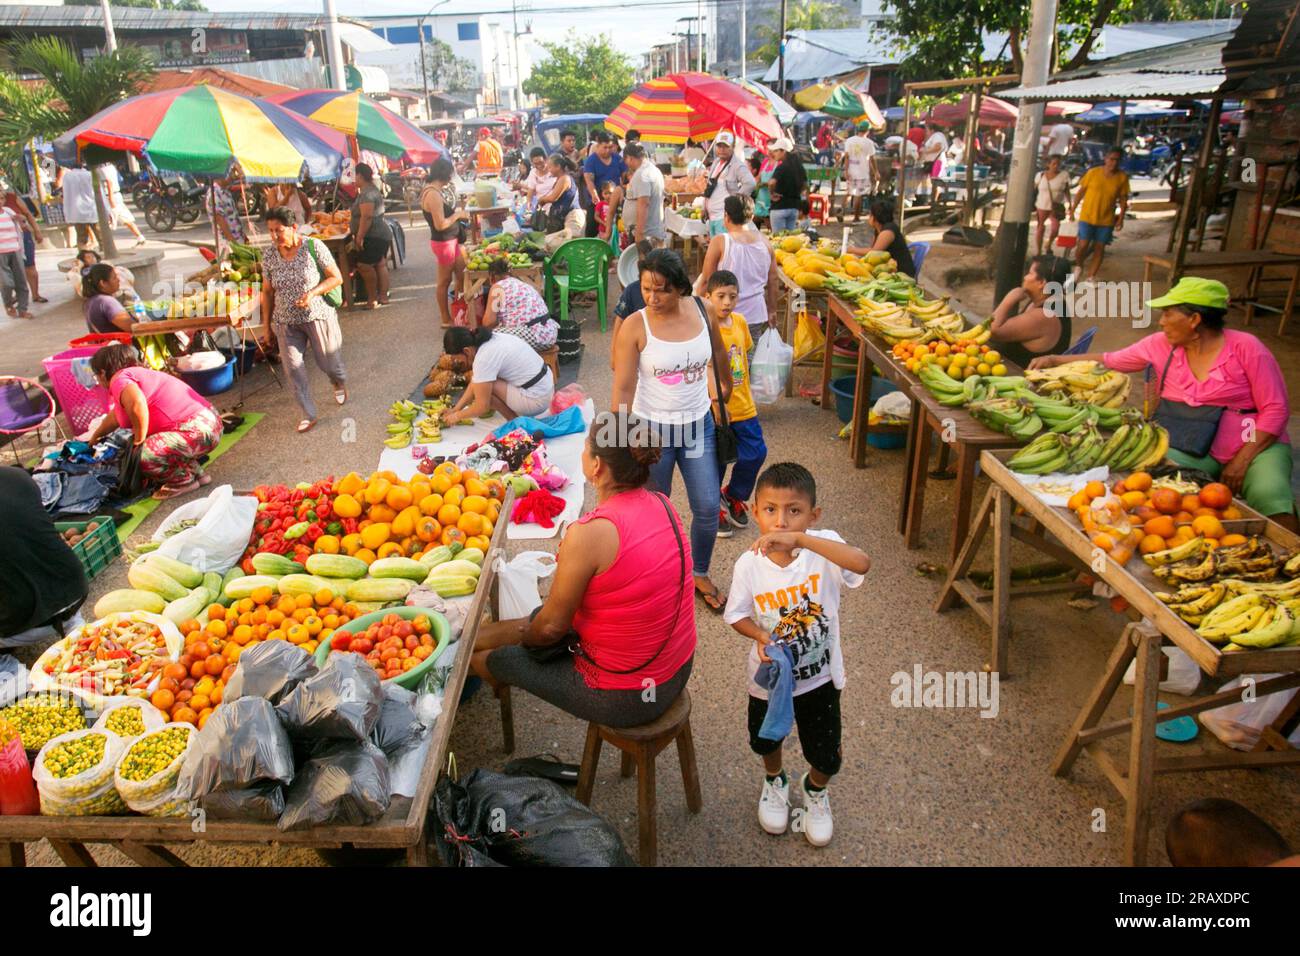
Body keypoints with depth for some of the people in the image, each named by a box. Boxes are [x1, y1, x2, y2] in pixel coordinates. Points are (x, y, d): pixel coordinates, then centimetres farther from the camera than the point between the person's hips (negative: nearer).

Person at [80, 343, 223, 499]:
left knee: (142, 456, -22)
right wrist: (95, 436, 60)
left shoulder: (119, 378, -5)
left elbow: (137, 404, -29)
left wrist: (139, 440, -14)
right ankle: (195, 472, 23)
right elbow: (115, 416, 44)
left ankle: (184, 480, -1)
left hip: (197, 431, -10)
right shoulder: (136, 374, 26)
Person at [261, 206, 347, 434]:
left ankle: (339, 383, 44)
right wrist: (266, 324, 7)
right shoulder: (269, 256, -1)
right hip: (286, 323, 3)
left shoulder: (313, 247, -12)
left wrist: (313, 293, -23)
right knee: (294, 368, -1)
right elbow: (267, 292, 8)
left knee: (329, 362, 8)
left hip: (318, 316, -3)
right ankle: (308, 414, 10)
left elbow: (337, 278, -9)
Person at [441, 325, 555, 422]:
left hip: (537, 400, -9)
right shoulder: (489, 338, 4)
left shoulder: (484, 359, -22)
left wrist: (457, 416, 0)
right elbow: (474, 382, 12)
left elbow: (482, 407, -16)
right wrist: (456, 409, 12)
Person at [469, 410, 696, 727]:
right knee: (534, 620, 23)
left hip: (625, 698, -7)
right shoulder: (663, 505, -5)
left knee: (487, 655, 12)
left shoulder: (589, 533, -28)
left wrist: (525, 637, 8)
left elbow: (552, 626, -16)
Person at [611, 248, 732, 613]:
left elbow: (718, 352, 14)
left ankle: (700, 574, 35)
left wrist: (726, 385, 29)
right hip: (652, 428, -3)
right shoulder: (635, 326, -17)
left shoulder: (703, 310, -7)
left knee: (708, 509, 10)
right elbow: (623, 388, -17)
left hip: (698, 425, 3)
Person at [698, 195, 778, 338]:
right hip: (756, 315, 4)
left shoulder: (719, 242, -12)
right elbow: (773, 280, 7)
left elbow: (706, 280, -7)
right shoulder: (764, 241, 1)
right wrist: (772, 311, 19)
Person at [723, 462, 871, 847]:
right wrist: (761, 636, -27)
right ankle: (775, 781, 60)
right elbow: (737, 615, -6)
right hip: (771, 674, 1)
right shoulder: (749, 564, -21)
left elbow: (862, 563, -46)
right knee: (766, 740, 25)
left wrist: (800, 540, -54)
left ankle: (815, 789, 52)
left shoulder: (823, 546, -24)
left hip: (820, 676, -1)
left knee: (826, 755, 16)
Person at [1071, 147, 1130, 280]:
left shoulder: (1123, 177, -3)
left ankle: (1091, 277, 17)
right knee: (1083, 245, -8)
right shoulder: (1093, 172, -8)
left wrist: (1121, 218, -2)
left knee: (1099, 248, 6)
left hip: (1107, 220, 2)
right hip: (1087, 217, -2)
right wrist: (1073, 210, 2)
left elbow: (1123, 199, 3)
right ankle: (1078, 266, 22)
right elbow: (1081, 192, 1)